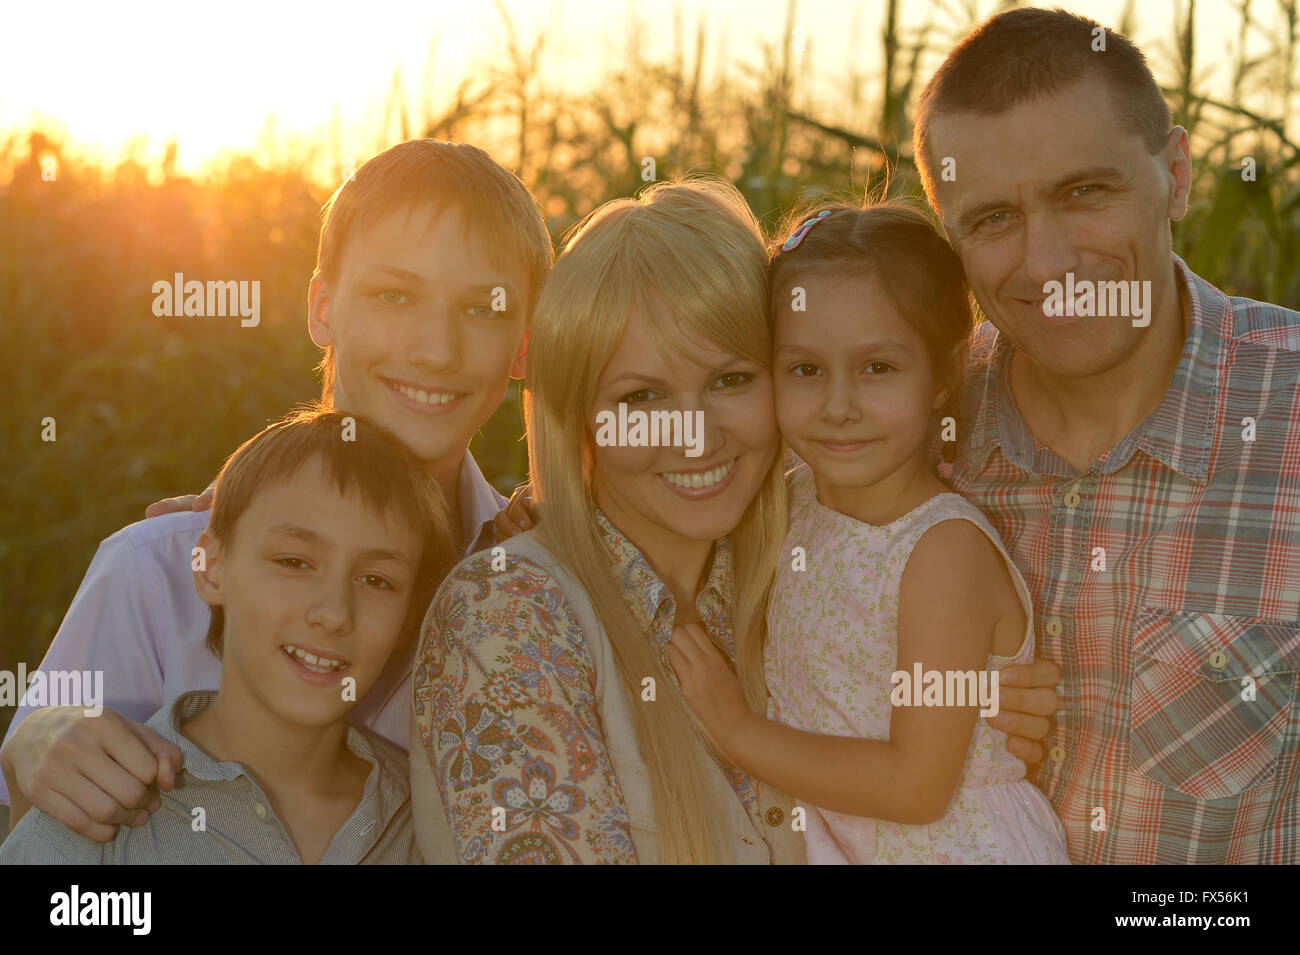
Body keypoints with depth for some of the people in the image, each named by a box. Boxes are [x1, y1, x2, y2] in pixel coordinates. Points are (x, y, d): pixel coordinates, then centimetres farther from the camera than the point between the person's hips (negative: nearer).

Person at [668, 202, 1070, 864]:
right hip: (825, 837, 6)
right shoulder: (792, 498, -7)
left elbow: (919, 787, -25)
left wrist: (736, 729, -19)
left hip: (957, 847, -6)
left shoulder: (946, 549, -25)